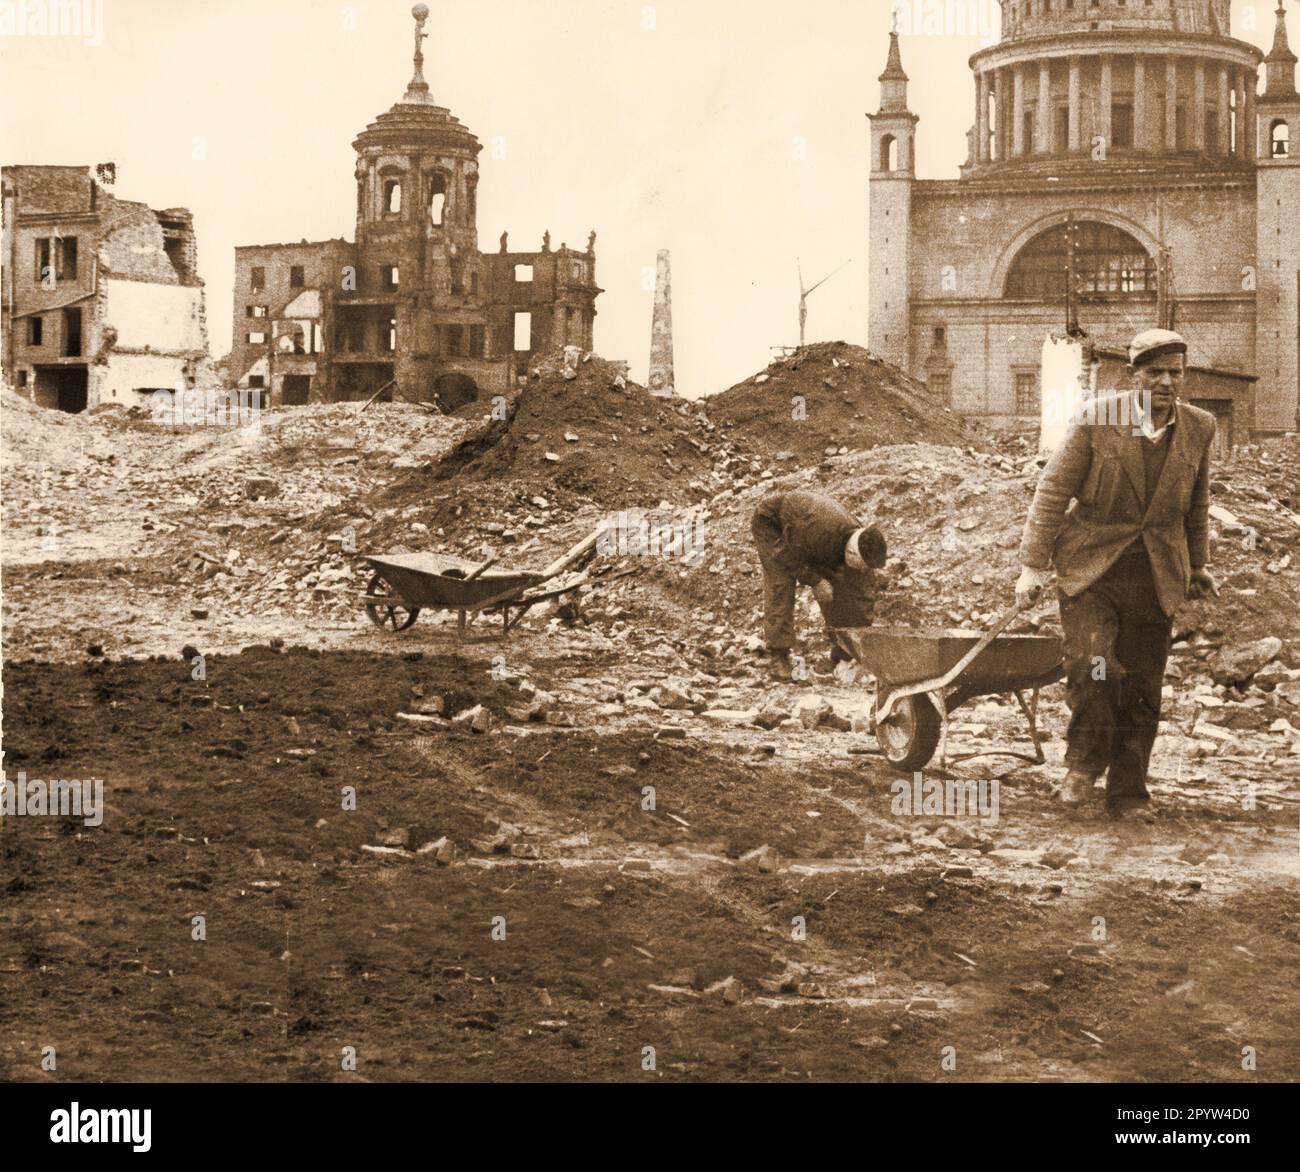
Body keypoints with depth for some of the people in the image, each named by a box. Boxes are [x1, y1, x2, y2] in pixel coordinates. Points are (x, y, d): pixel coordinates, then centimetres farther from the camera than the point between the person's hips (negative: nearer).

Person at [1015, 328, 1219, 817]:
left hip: (1156, 578, 3)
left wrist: (1198, 566, 26)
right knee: (1092, 665, -20)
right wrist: (1033, 565, -5)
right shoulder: (1095, 421, -9)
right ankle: (1084, 761, 3)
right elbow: (1053, 492, -4)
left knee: (1142, 691, 3)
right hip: (1090, 568, -3)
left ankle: (1127, 794, 15)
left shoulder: (1199, 428, 3)